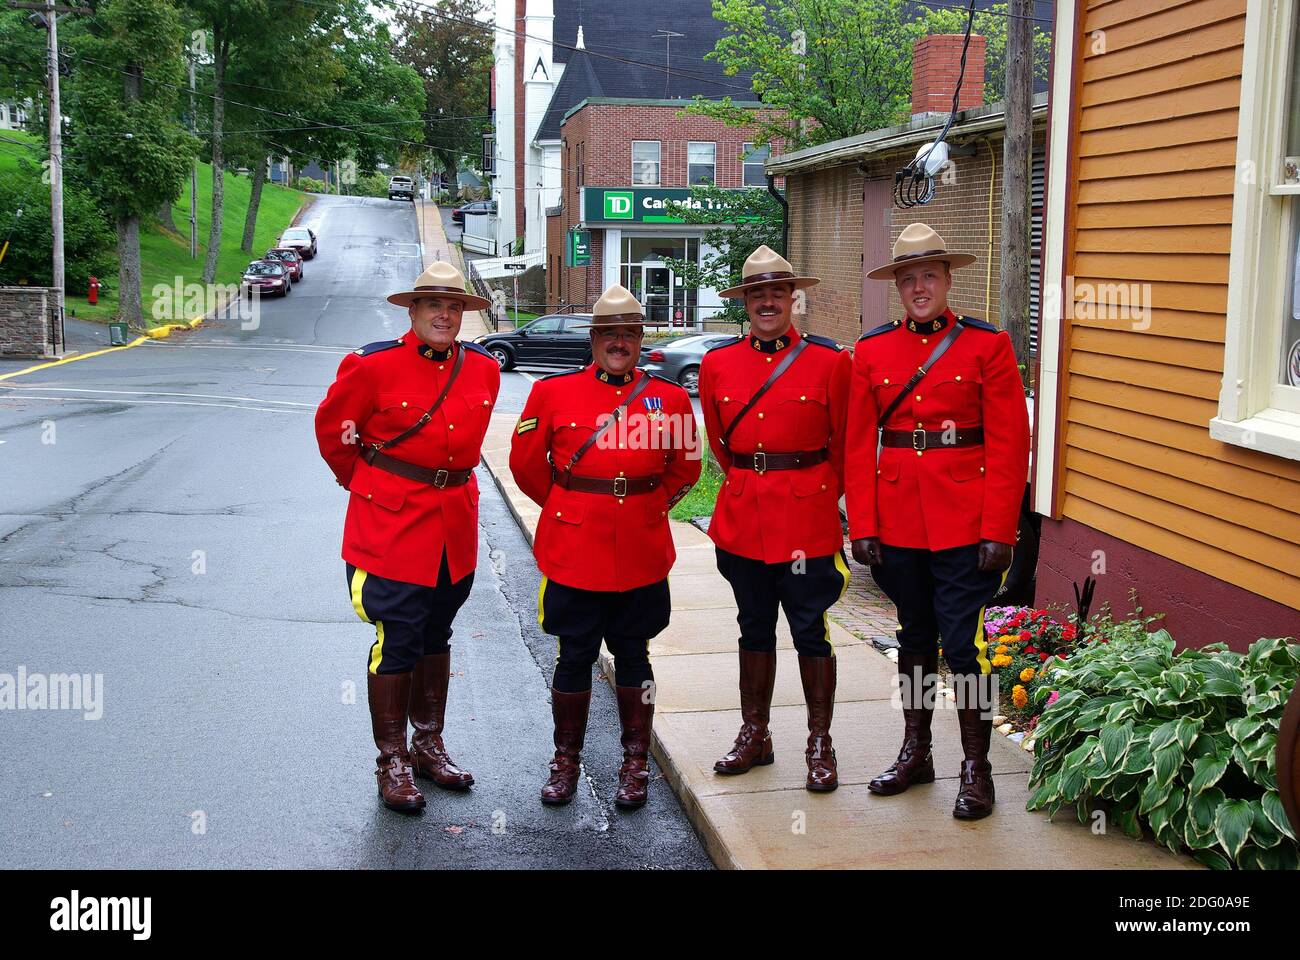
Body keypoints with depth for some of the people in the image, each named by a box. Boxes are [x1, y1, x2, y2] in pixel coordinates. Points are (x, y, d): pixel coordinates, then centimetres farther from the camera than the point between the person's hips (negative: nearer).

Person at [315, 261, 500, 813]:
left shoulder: (483, 369, 3)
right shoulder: (375, 366, -11)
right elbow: (332, 426, 2)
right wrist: (361, 481, 9)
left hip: (455, 524, 5)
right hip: (392, 524, -5)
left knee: (436, 637, 17)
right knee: (397, 642, -1)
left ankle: (429, 745, 30)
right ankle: (393, 763, 12)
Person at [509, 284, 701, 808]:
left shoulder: (670, 398, 3)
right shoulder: (553, 391, 0)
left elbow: (686, 466, 15)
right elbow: (526, 462, 8)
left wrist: (650, 506, 9)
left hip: (642, 554, 1)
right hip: (573, 549, -1)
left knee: (633, 655, 11)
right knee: (575, 657, 7)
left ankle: (635, 766, 22)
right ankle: (565, 762, 22)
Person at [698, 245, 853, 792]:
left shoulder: (829, 361, -4)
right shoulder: (717, 363, 4)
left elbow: (844, 444, 4)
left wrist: (818, 495, 10)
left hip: (807, 518, -3)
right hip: (741, 518, 3)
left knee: (811, 631, 3)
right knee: (754, 630, 14)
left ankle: (820, 746, 15)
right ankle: (754, 736, 25)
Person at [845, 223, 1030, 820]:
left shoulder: (987, 344, -3)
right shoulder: (872, 351, 5)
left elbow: (1009, 445, -6)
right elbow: (858, 447, 5)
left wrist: (998, 530, -11)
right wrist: (862, 525, -1)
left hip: (965, 520, -3)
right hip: (897, 519, 3)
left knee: (962, 644, -3)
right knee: (914, 637, 15)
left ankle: (976, 769, 12)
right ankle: (915, 753, 28)